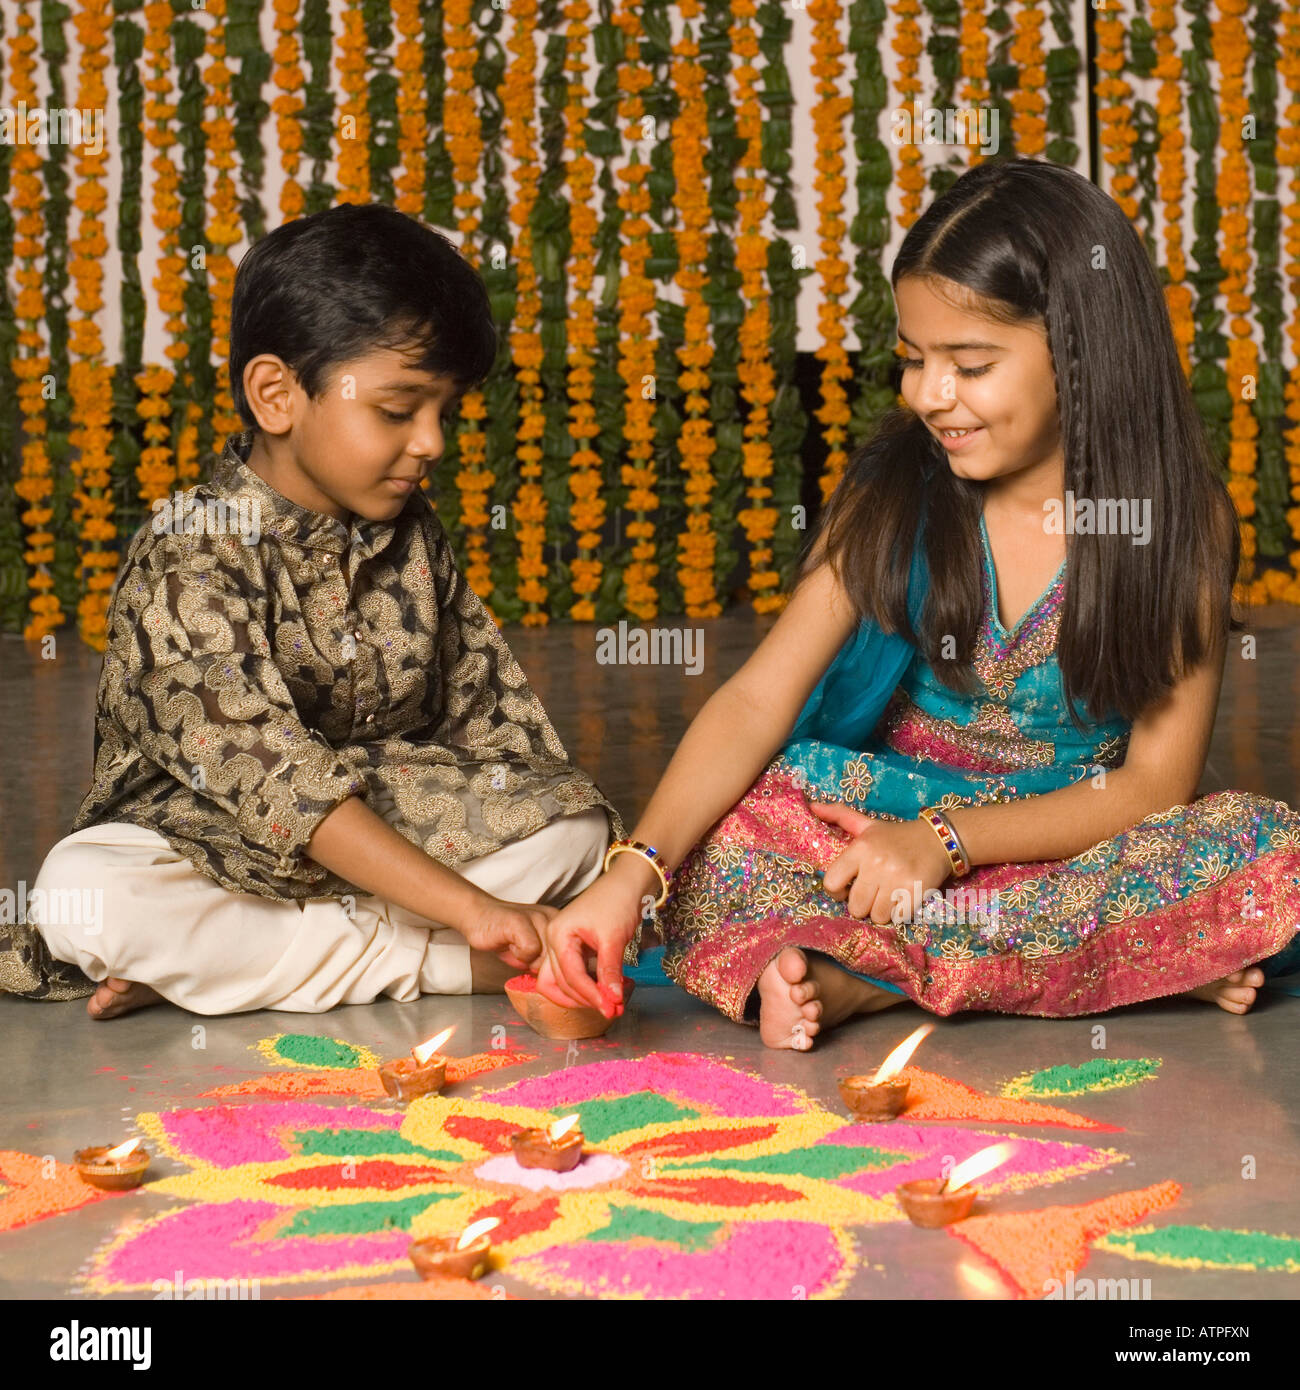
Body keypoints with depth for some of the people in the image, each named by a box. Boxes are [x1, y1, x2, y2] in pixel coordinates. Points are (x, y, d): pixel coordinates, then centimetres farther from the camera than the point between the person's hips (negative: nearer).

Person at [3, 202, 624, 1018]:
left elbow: (492, 708, 9)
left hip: (394, 826, 6)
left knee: (578, 821, -15)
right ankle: (440, 964, -30)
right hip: (212, 848, -6)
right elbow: (271, 769, -28)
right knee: (84, 892, -34)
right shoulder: (189, 558, -19)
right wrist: (469, 905, -34)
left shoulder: (413, 537, 3)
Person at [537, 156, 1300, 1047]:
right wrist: (635, 870, -28)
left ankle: (856, 975, -31)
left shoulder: (1181, 520, -8)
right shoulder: (894, 493, -5)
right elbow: (758, 701, -12)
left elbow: (1157, 782, -9)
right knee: (715, 843, -27)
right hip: (884, 822, 1)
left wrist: (948, 838, -22)